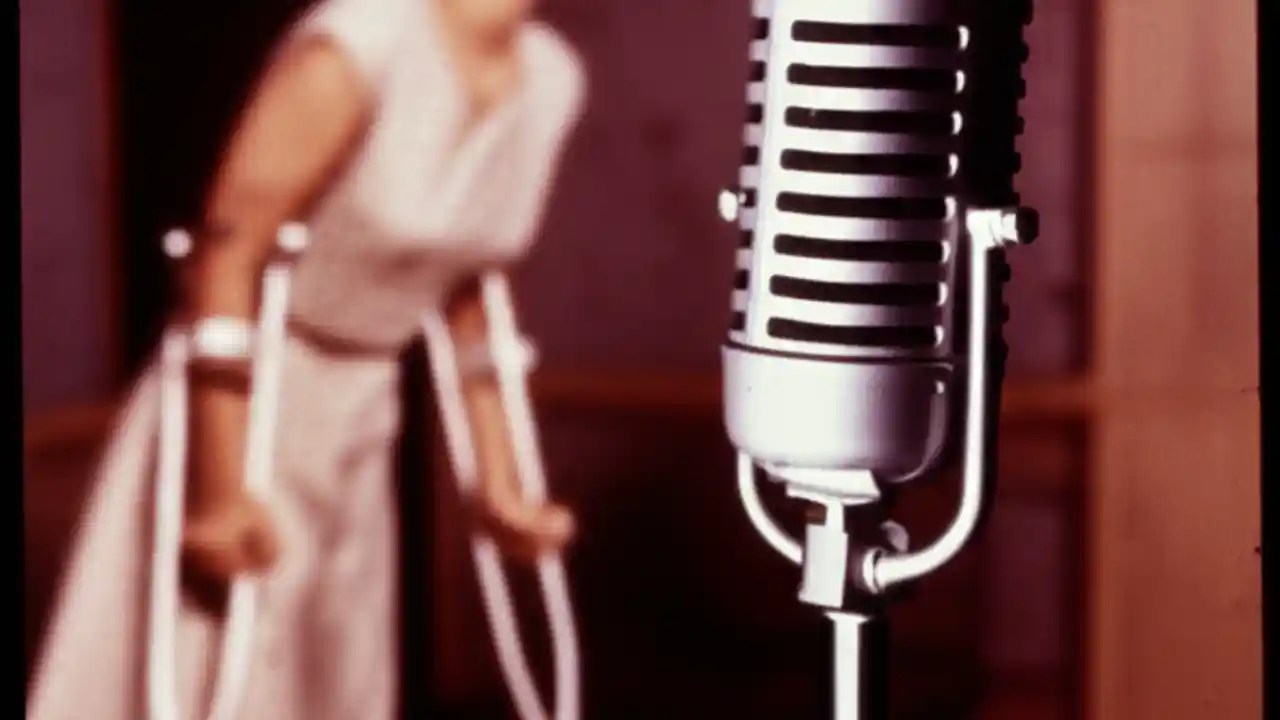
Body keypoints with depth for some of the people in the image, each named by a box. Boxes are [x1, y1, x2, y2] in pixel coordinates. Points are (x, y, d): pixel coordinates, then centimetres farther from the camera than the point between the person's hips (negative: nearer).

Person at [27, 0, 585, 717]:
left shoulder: (551, 83, -2)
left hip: (361, 416, 7)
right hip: (249, 402, -7)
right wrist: (217, 489, -24)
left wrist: (498, 484, 12)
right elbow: (226, 254, -22)